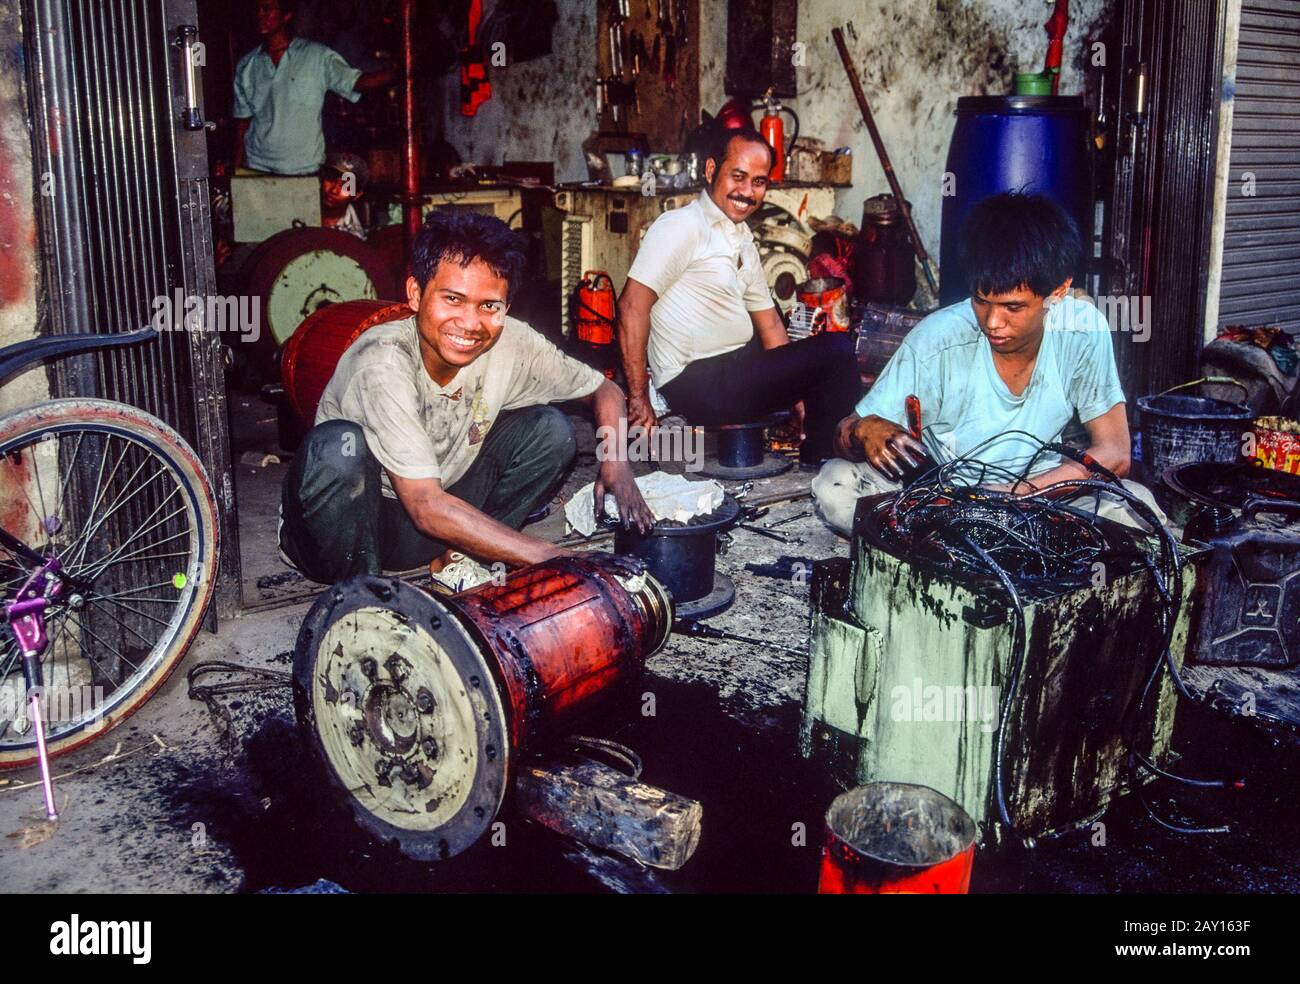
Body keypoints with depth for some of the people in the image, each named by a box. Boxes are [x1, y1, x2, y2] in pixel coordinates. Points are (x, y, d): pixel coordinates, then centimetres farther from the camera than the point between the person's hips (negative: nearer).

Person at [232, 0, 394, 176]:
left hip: (305, 170, -2)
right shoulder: (246, 66, 9)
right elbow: (242, 124, 12)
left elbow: (357, 82, -12)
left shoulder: (318, 57, -1)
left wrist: (396, 71, -28)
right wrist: (236, 171, 7)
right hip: (257, 168, 2)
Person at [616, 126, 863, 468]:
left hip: (736, 364, 10)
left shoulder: (743, 240, 16)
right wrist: (639, 398, -21)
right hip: (696, 384, -10)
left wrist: (797, 396, 11)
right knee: (836, 350, -14)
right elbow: (633, 305, -19)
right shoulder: (681, 226, -11)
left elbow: (769, 324, 17)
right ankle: (820, 462, 2)